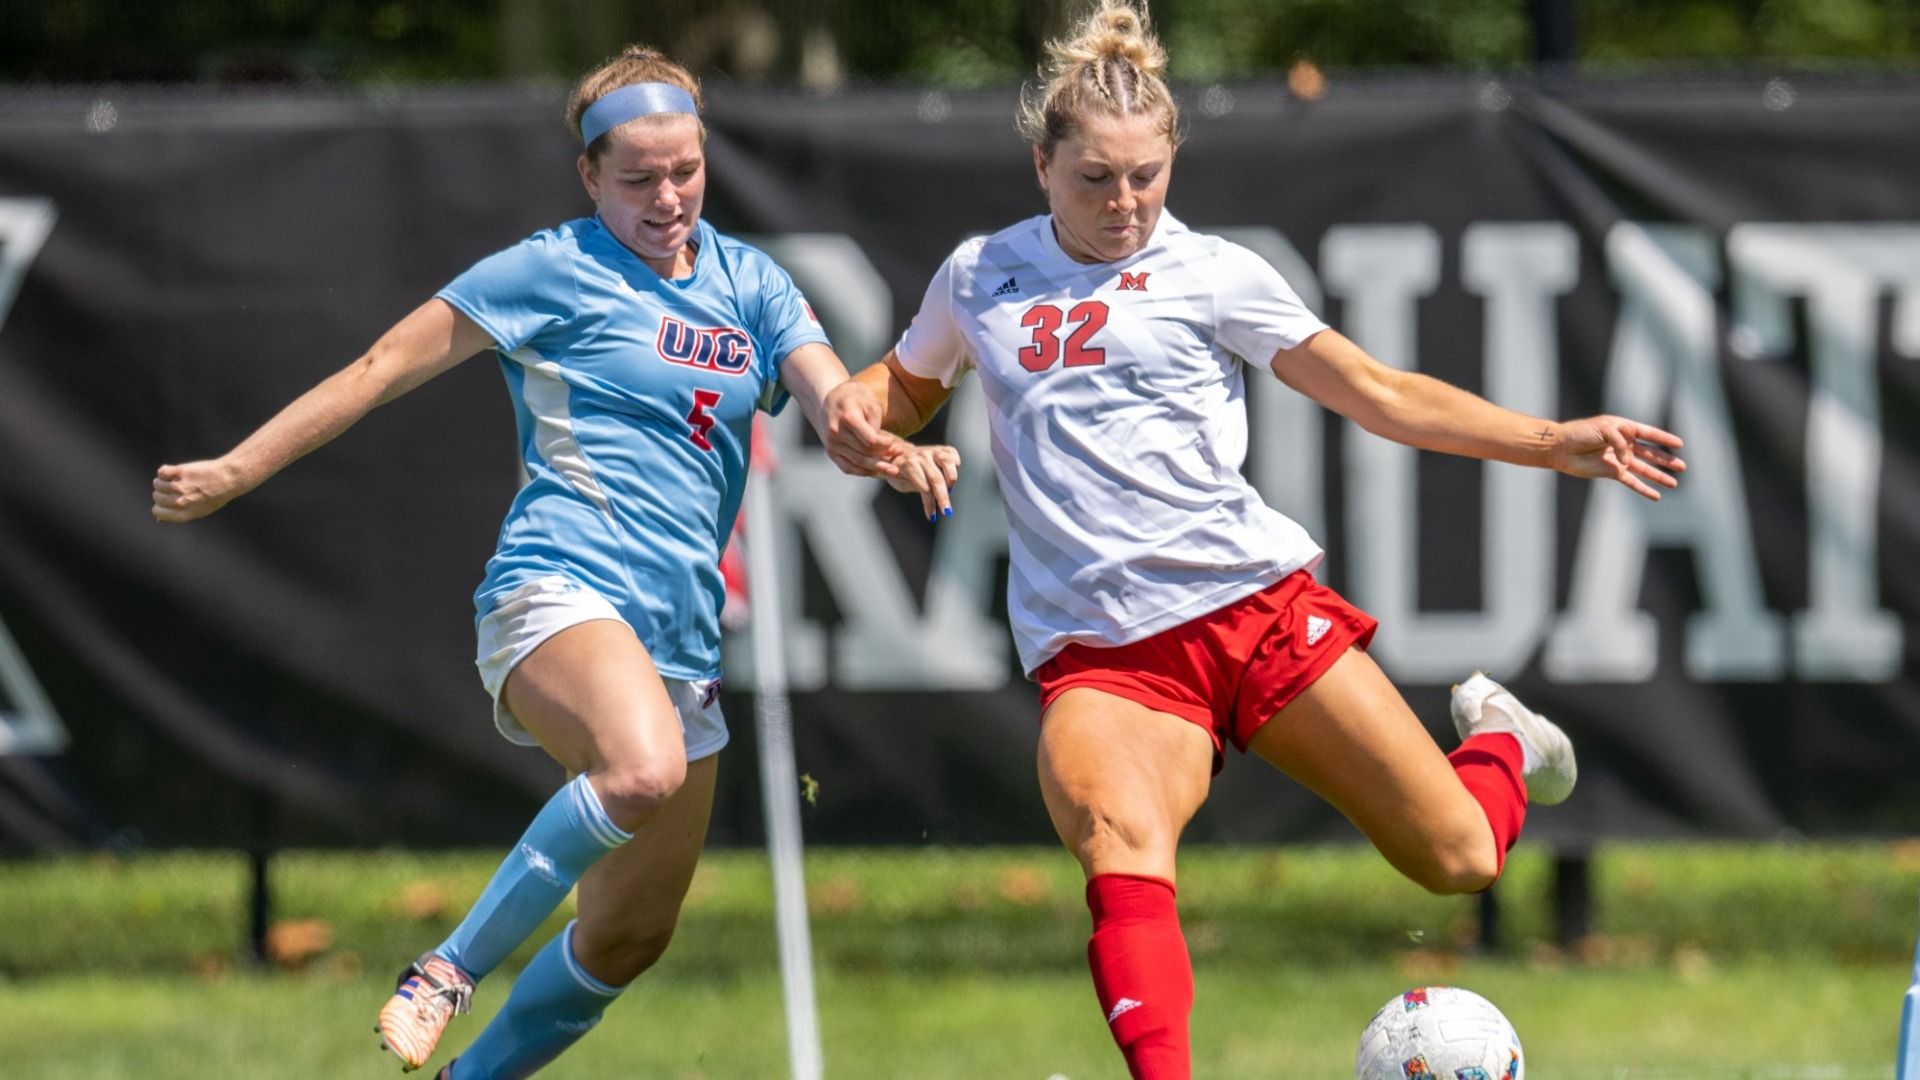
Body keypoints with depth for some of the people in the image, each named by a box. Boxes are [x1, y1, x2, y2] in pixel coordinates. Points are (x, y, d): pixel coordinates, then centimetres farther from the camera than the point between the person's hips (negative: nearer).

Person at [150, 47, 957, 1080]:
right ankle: (447, 973, -26)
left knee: (630, 934, 10)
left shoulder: (750, 284, 16)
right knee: (644, 767, -38)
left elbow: (838, 405, 6)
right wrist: (235, 471, 3)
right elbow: (385, 366, 4)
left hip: (682, 636, 7)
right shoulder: (552, 272, 1)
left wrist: (885, 446, -18)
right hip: (559, 594, -7)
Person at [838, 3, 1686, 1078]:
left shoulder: (1213, 274, 6)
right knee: (1121, 847, -34)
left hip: (1257, 598, 0)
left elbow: (1381, 393, 6)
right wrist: (853, 411, 8)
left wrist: (1556, 442, -2)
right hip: (1096, 653, 0)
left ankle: (1497, 740, 35)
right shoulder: (978, 277, 14)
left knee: (1459, 859, 0)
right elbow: (905, 389, 33)